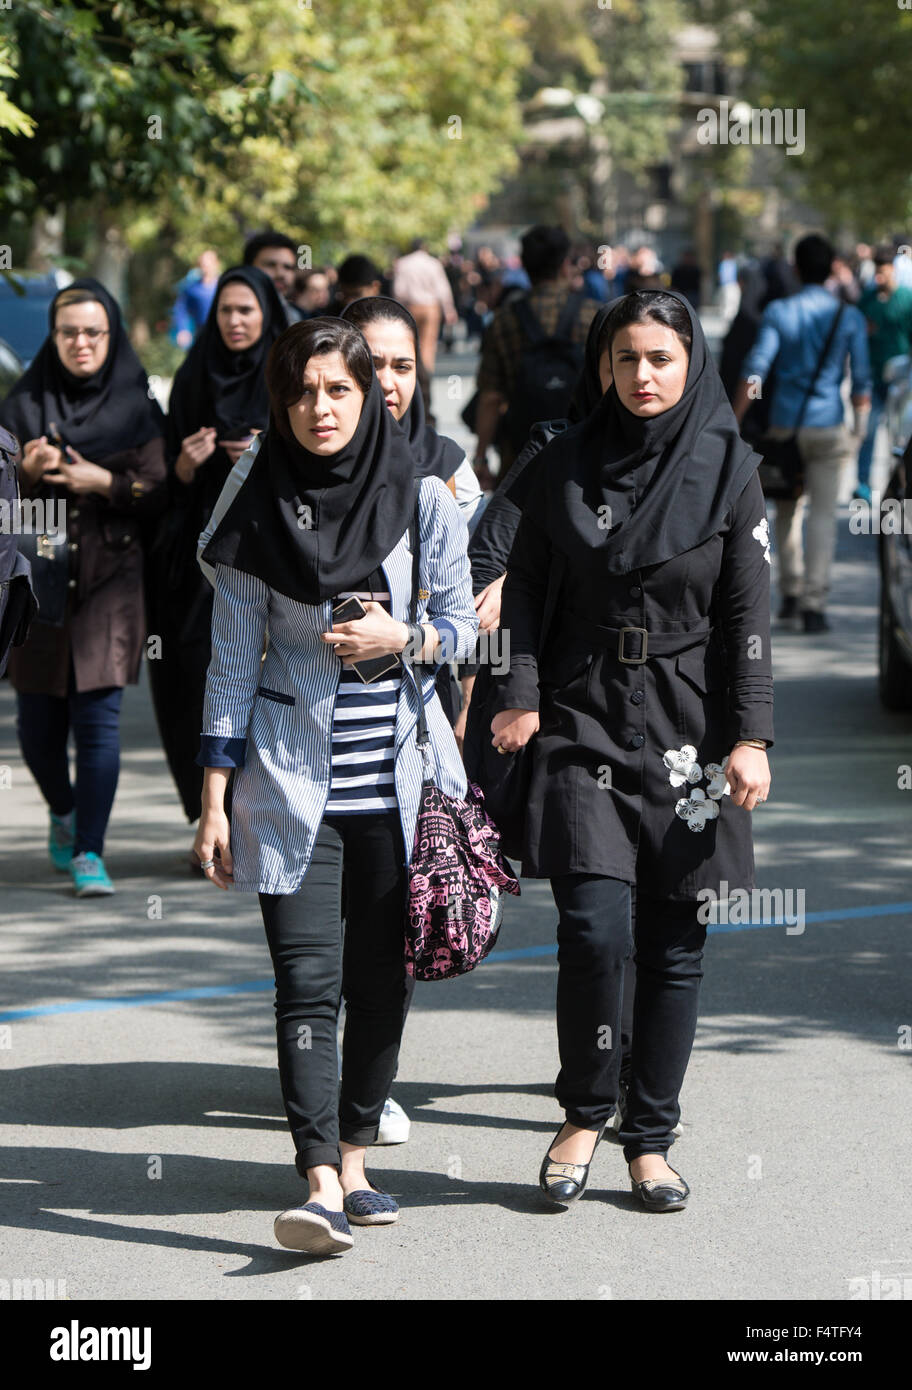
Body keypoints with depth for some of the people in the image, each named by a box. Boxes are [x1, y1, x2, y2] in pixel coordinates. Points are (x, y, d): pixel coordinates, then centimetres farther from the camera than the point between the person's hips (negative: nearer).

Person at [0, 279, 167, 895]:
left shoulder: (136, 408, 5)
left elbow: (158, 489, 0)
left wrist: (105, 483, -16)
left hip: (109, 578, -1)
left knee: (99, 717, -9)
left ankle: (89, 852, -6)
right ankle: (63, 812, 34)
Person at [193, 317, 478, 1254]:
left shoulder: (423, 501, 2)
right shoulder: (258, 515, 1)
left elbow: (462, 624, 9)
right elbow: (233, 662, 3)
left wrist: (404, 636, -13)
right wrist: (215, 799, 0)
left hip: (397, 778, 2)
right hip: (292, 781, -1)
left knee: (381, 981, 6)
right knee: (307, 982, -11)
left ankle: (353, 1159, 21)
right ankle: (322, 1189, -18)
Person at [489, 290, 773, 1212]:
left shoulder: (728, 469, 1)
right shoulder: (565, 465, 5)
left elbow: (748, 616, -1)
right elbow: (527, 590, 8)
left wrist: (750, 737, -7)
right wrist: (521, 694, -5)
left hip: (687, 731, 0)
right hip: (584, 722, 0)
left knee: (673, 945, 3)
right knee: (593, 929, -13)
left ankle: (650, 1138, 15)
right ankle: (584, 1114, 7)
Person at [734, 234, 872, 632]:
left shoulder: (778, 312, -4)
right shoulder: (849, 317, -2)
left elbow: (755, 370, -10)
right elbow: (861, 380, -2)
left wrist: (733, 422, -7)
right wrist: (860, 429, 8)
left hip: (784, 425, 1)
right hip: (828, 427, -1)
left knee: (787, 511, 18)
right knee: (823, 515, 0)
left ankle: (790, 592, 22)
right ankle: (813, 603, -8)